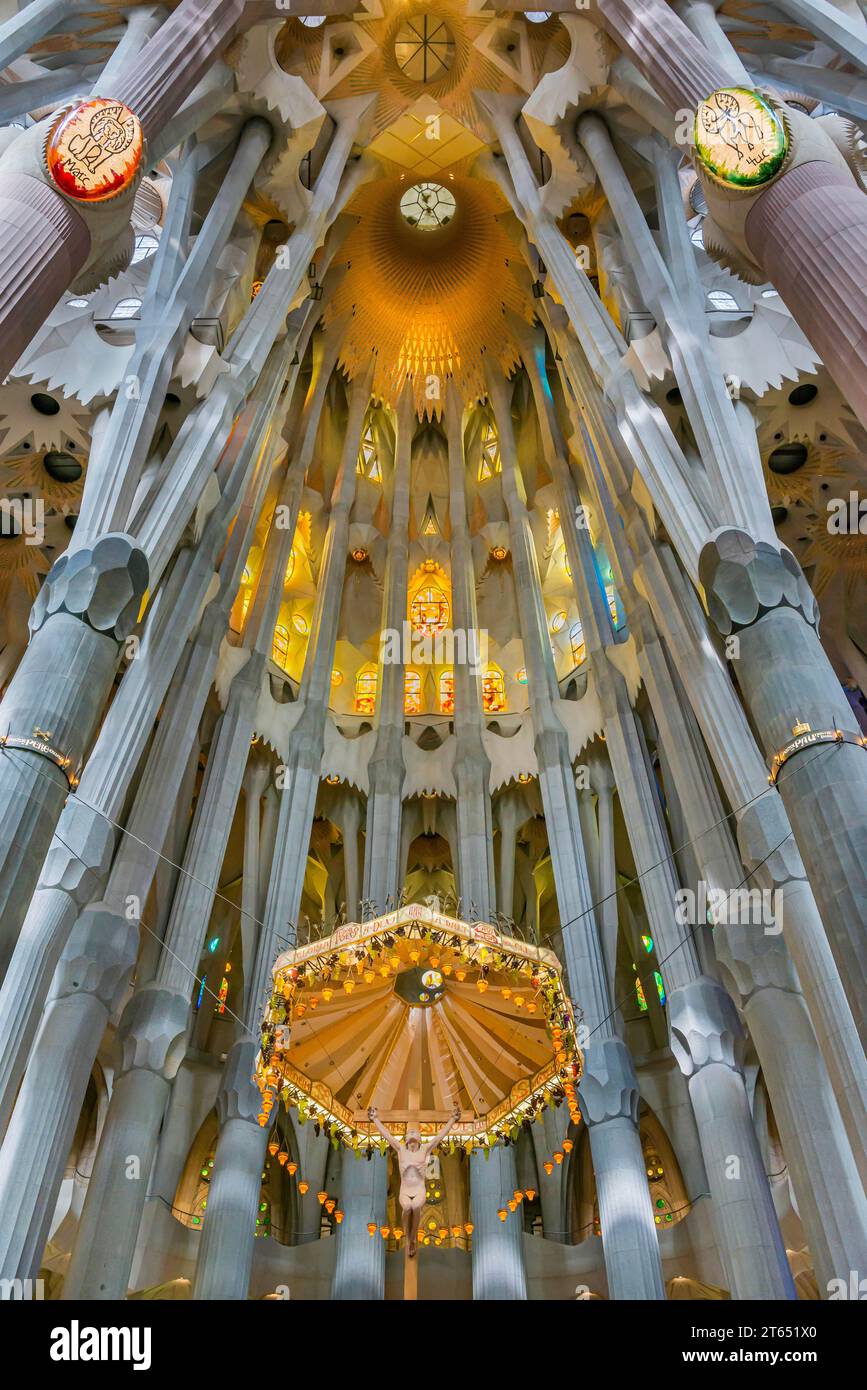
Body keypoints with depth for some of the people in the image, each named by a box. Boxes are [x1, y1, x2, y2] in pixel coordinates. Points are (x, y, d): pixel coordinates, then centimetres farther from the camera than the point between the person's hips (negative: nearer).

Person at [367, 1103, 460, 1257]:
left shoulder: (425, 1149, 4)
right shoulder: (400, 1149, 6)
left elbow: (441, 1135, 0)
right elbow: (386, 1134, 8)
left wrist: (453, 1119, -3)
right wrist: (375, 1119, 9)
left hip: (419, 1191, 0)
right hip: (404, 1192, 1)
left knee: (416, 1207, -35)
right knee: (407, 1208, -34)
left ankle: (414, 1237, -14)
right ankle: (409, 1239, -12)